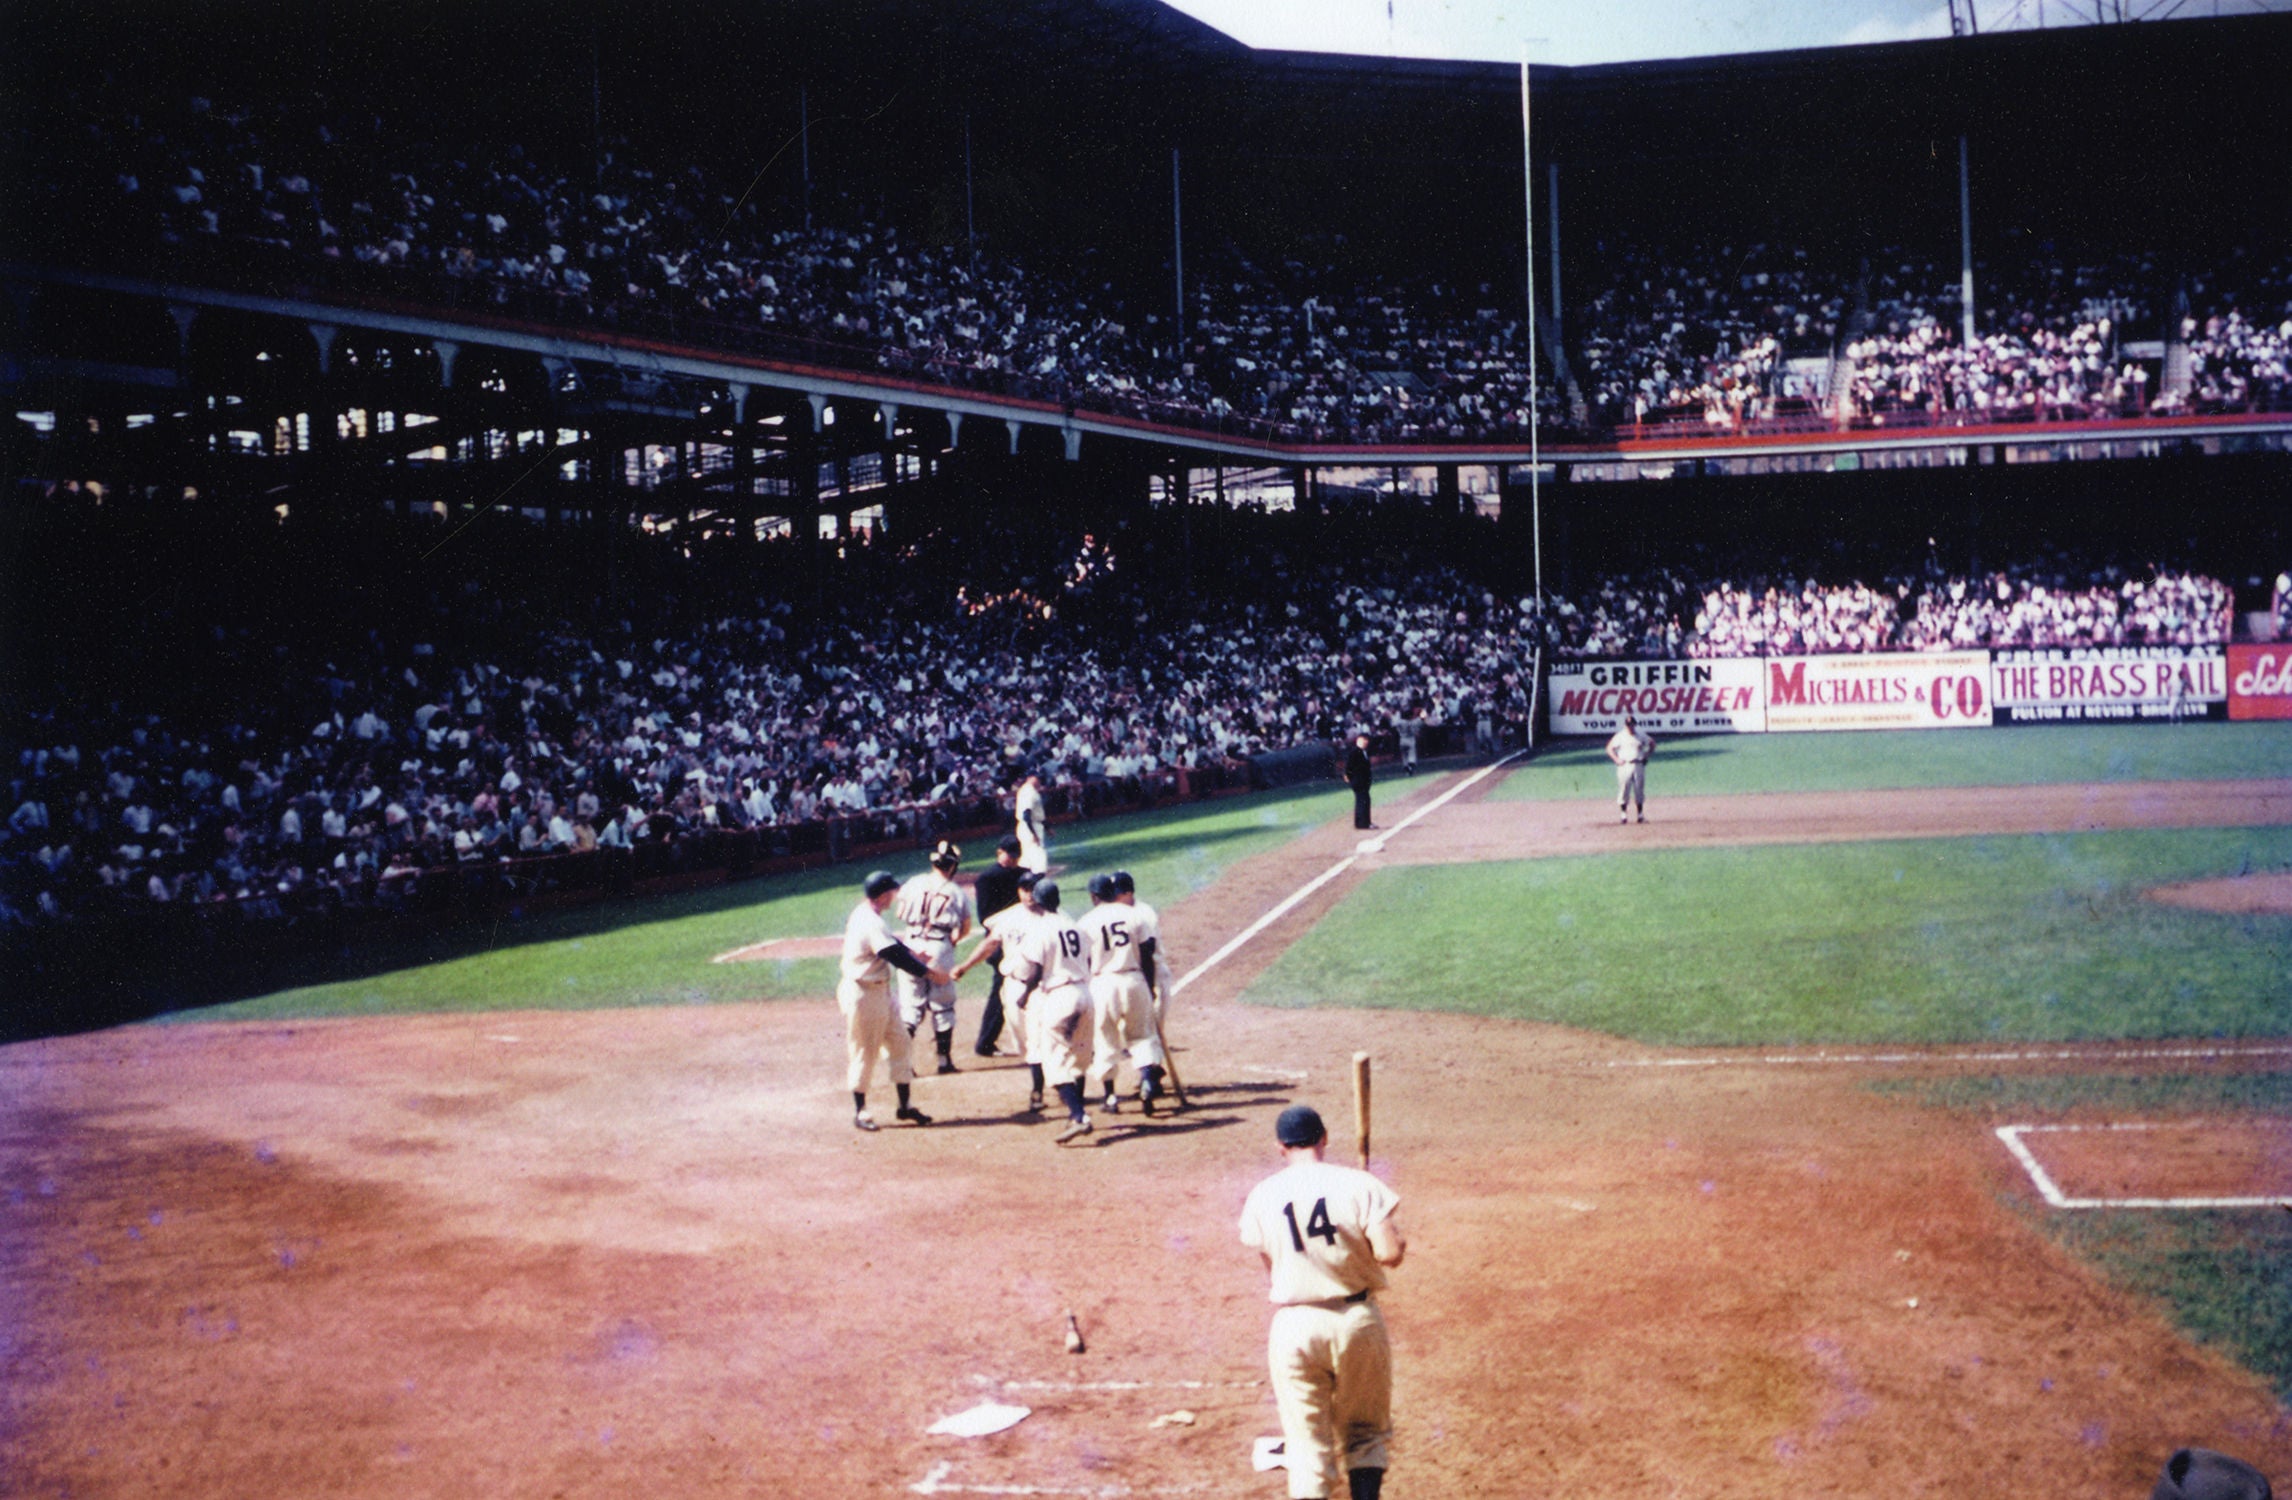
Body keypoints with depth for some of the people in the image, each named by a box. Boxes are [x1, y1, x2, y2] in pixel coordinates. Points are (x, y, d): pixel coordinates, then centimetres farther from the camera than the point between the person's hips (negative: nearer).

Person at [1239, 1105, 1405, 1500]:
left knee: (1307, 1440, 8)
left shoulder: (1261, 1196, -1)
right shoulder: (1359, 1184, -7)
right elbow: (1389, 1253, -14)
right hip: (1357, 1320, 0)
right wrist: (1398, 1239, 7)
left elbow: (1271, 1263, 5)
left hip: (1293, 1325, 1)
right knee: (1364, 1432, 18)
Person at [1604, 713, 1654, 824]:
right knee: (1624, 790, -4)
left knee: (1639, 791, 4)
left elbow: (1652, 743, 19)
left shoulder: (1641, 736, 6)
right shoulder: (1620, 736, 0)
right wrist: (1617, 759, -8)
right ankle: (1623, 815, 1)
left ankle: (1640, 814, 9)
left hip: (1639, 765, 2)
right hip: (1624, 766, -2)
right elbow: (1610, 748, 3)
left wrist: (1646, 755, 8)